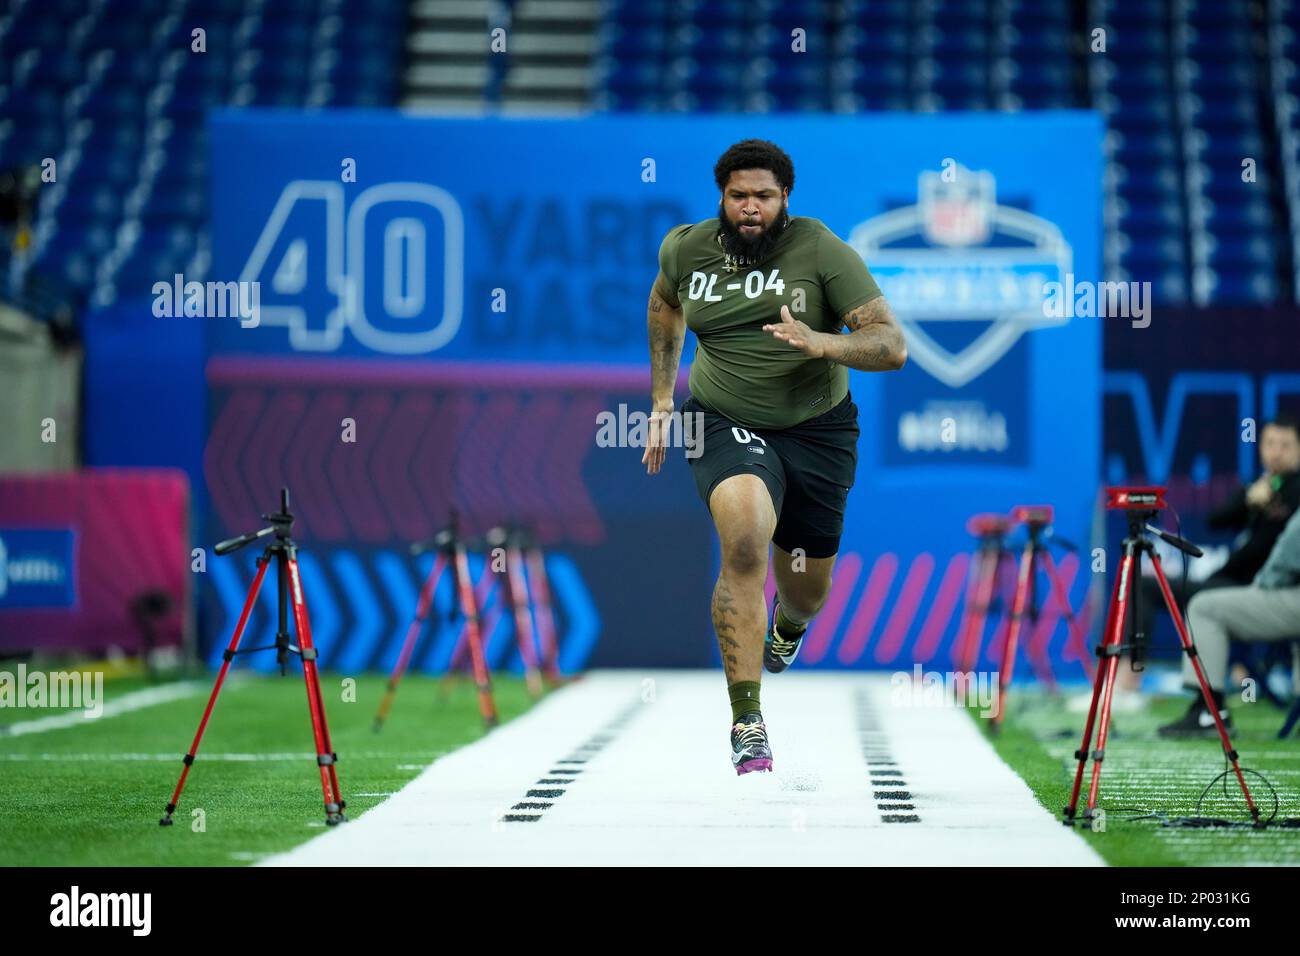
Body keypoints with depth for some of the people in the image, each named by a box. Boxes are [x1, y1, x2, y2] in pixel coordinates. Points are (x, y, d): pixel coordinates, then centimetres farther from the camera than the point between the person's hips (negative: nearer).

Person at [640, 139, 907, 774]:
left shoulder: (820, 250, -13)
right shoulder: (686, 250, -3)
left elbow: (893, 345, -16)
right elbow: (665, 303, 22)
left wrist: (820, 343, -34)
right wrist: (662, 399, 19)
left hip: (817, 430, 0)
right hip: (725, 424, 0)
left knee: (806, 594, 15)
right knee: (745, 543, -31)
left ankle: (787, 627, 58)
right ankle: (747, 722, -28)